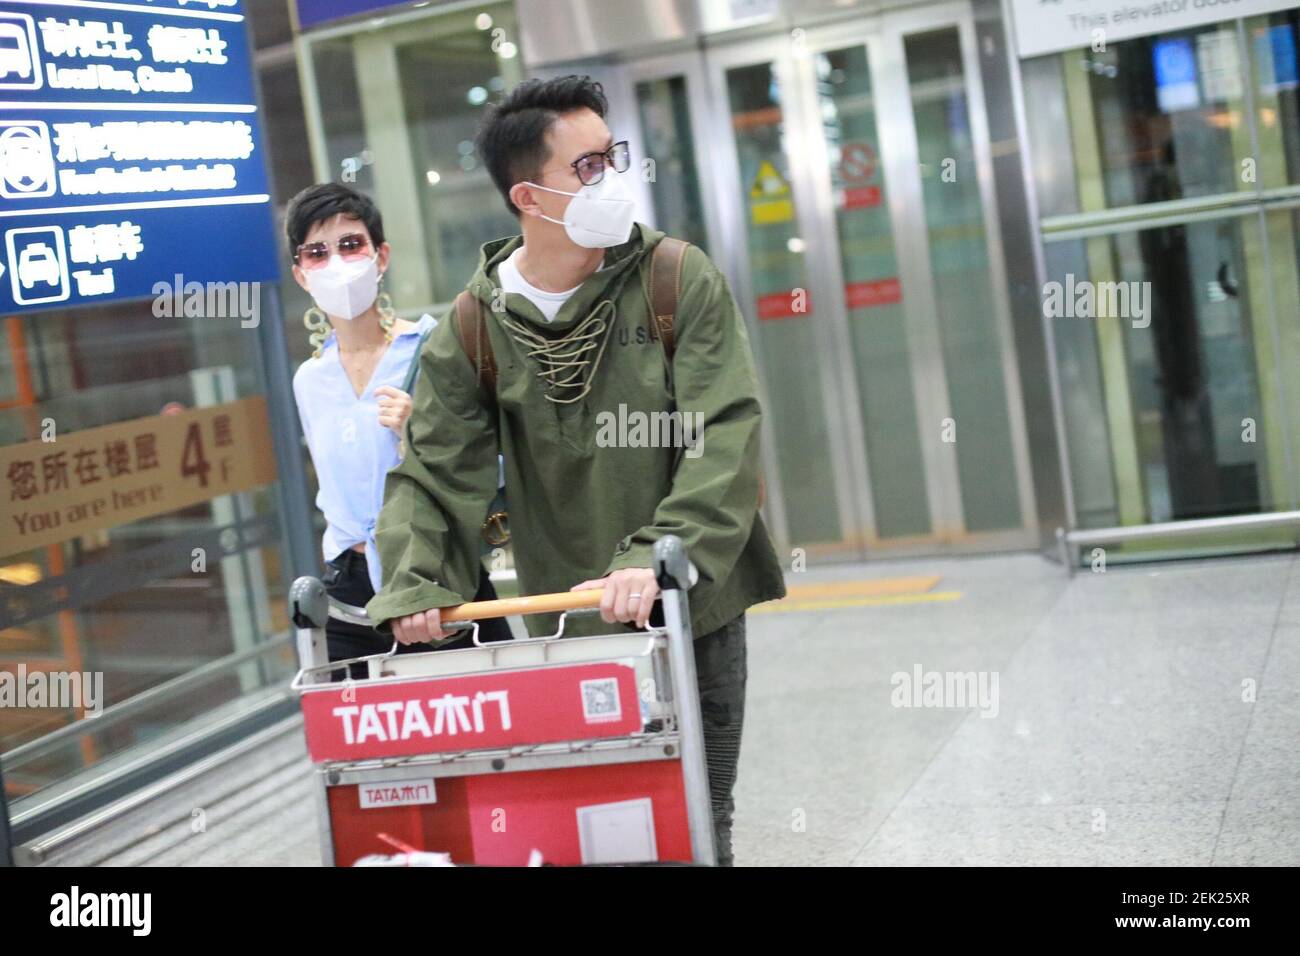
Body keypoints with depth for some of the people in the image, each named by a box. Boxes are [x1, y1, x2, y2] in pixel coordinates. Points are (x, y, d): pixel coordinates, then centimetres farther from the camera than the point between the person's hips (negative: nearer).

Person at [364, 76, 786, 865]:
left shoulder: (682, 281, -5)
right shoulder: (480, 323, -2)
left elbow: (726, 435, -14)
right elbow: (437, 471, -1)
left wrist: (663, 560, -26)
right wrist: (416, 585, -18)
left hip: (693, 608, 0)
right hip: (570, 623, 1)